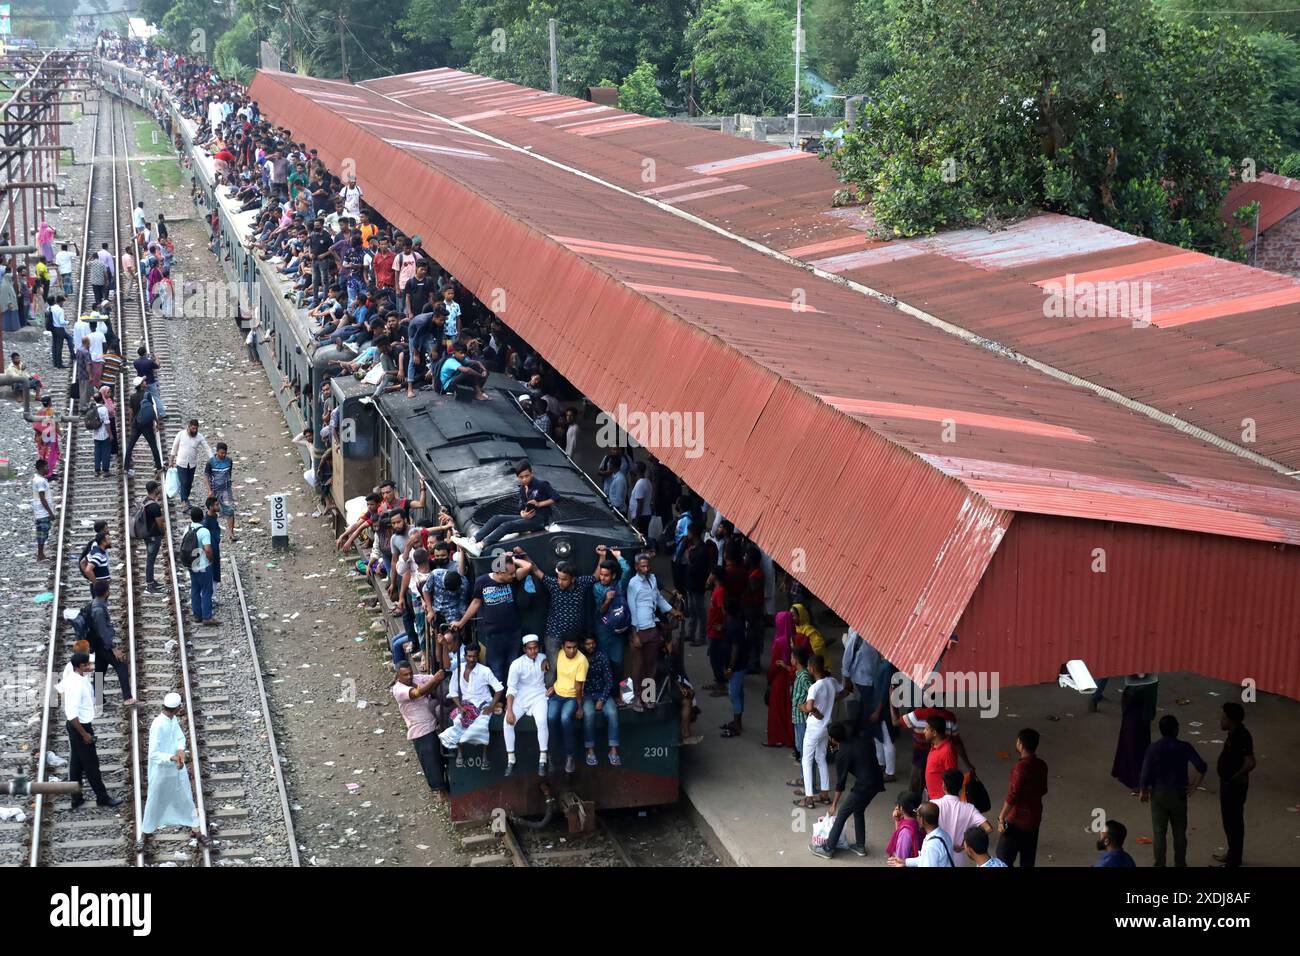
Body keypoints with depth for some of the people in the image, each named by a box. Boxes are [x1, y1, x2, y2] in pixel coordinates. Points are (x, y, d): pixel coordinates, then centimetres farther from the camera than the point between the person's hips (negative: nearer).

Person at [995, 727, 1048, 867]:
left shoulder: (1021, 766, -24)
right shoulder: (1041, 765, 0)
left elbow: (1012, 796, -23)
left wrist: (1001, 818, -16)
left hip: (1017, 820, -8)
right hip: (1034, 818, 8)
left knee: (1004, 858, 1)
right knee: (1028, 858, 16)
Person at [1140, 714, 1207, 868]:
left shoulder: (1153, 749, -10)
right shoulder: (1184, 747, -9)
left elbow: (1145, 774, -11)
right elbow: (1202, 767, -16)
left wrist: (1144, 792, 5)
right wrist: (1193, 786, -5)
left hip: (1158, 794, -1)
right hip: (1178, 794, 1)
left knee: (1158, 832, 7)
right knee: (1179, 832, 14)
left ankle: (1159, 864, 10)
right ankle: (1180, 863, 22)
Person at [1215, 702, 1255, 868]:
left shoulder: (1242, 737, -25)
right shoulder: (1233, 733, 5)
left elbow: (1250, 763, -33)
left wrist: (1237, 776, -20)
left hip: (1235, 785, -10)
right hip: (1227, 783, 10)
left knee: (1234, 821, 1)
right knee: (1228, 818, 21)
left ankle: (1234, 860, 11)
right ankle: (1232, 854, 35)